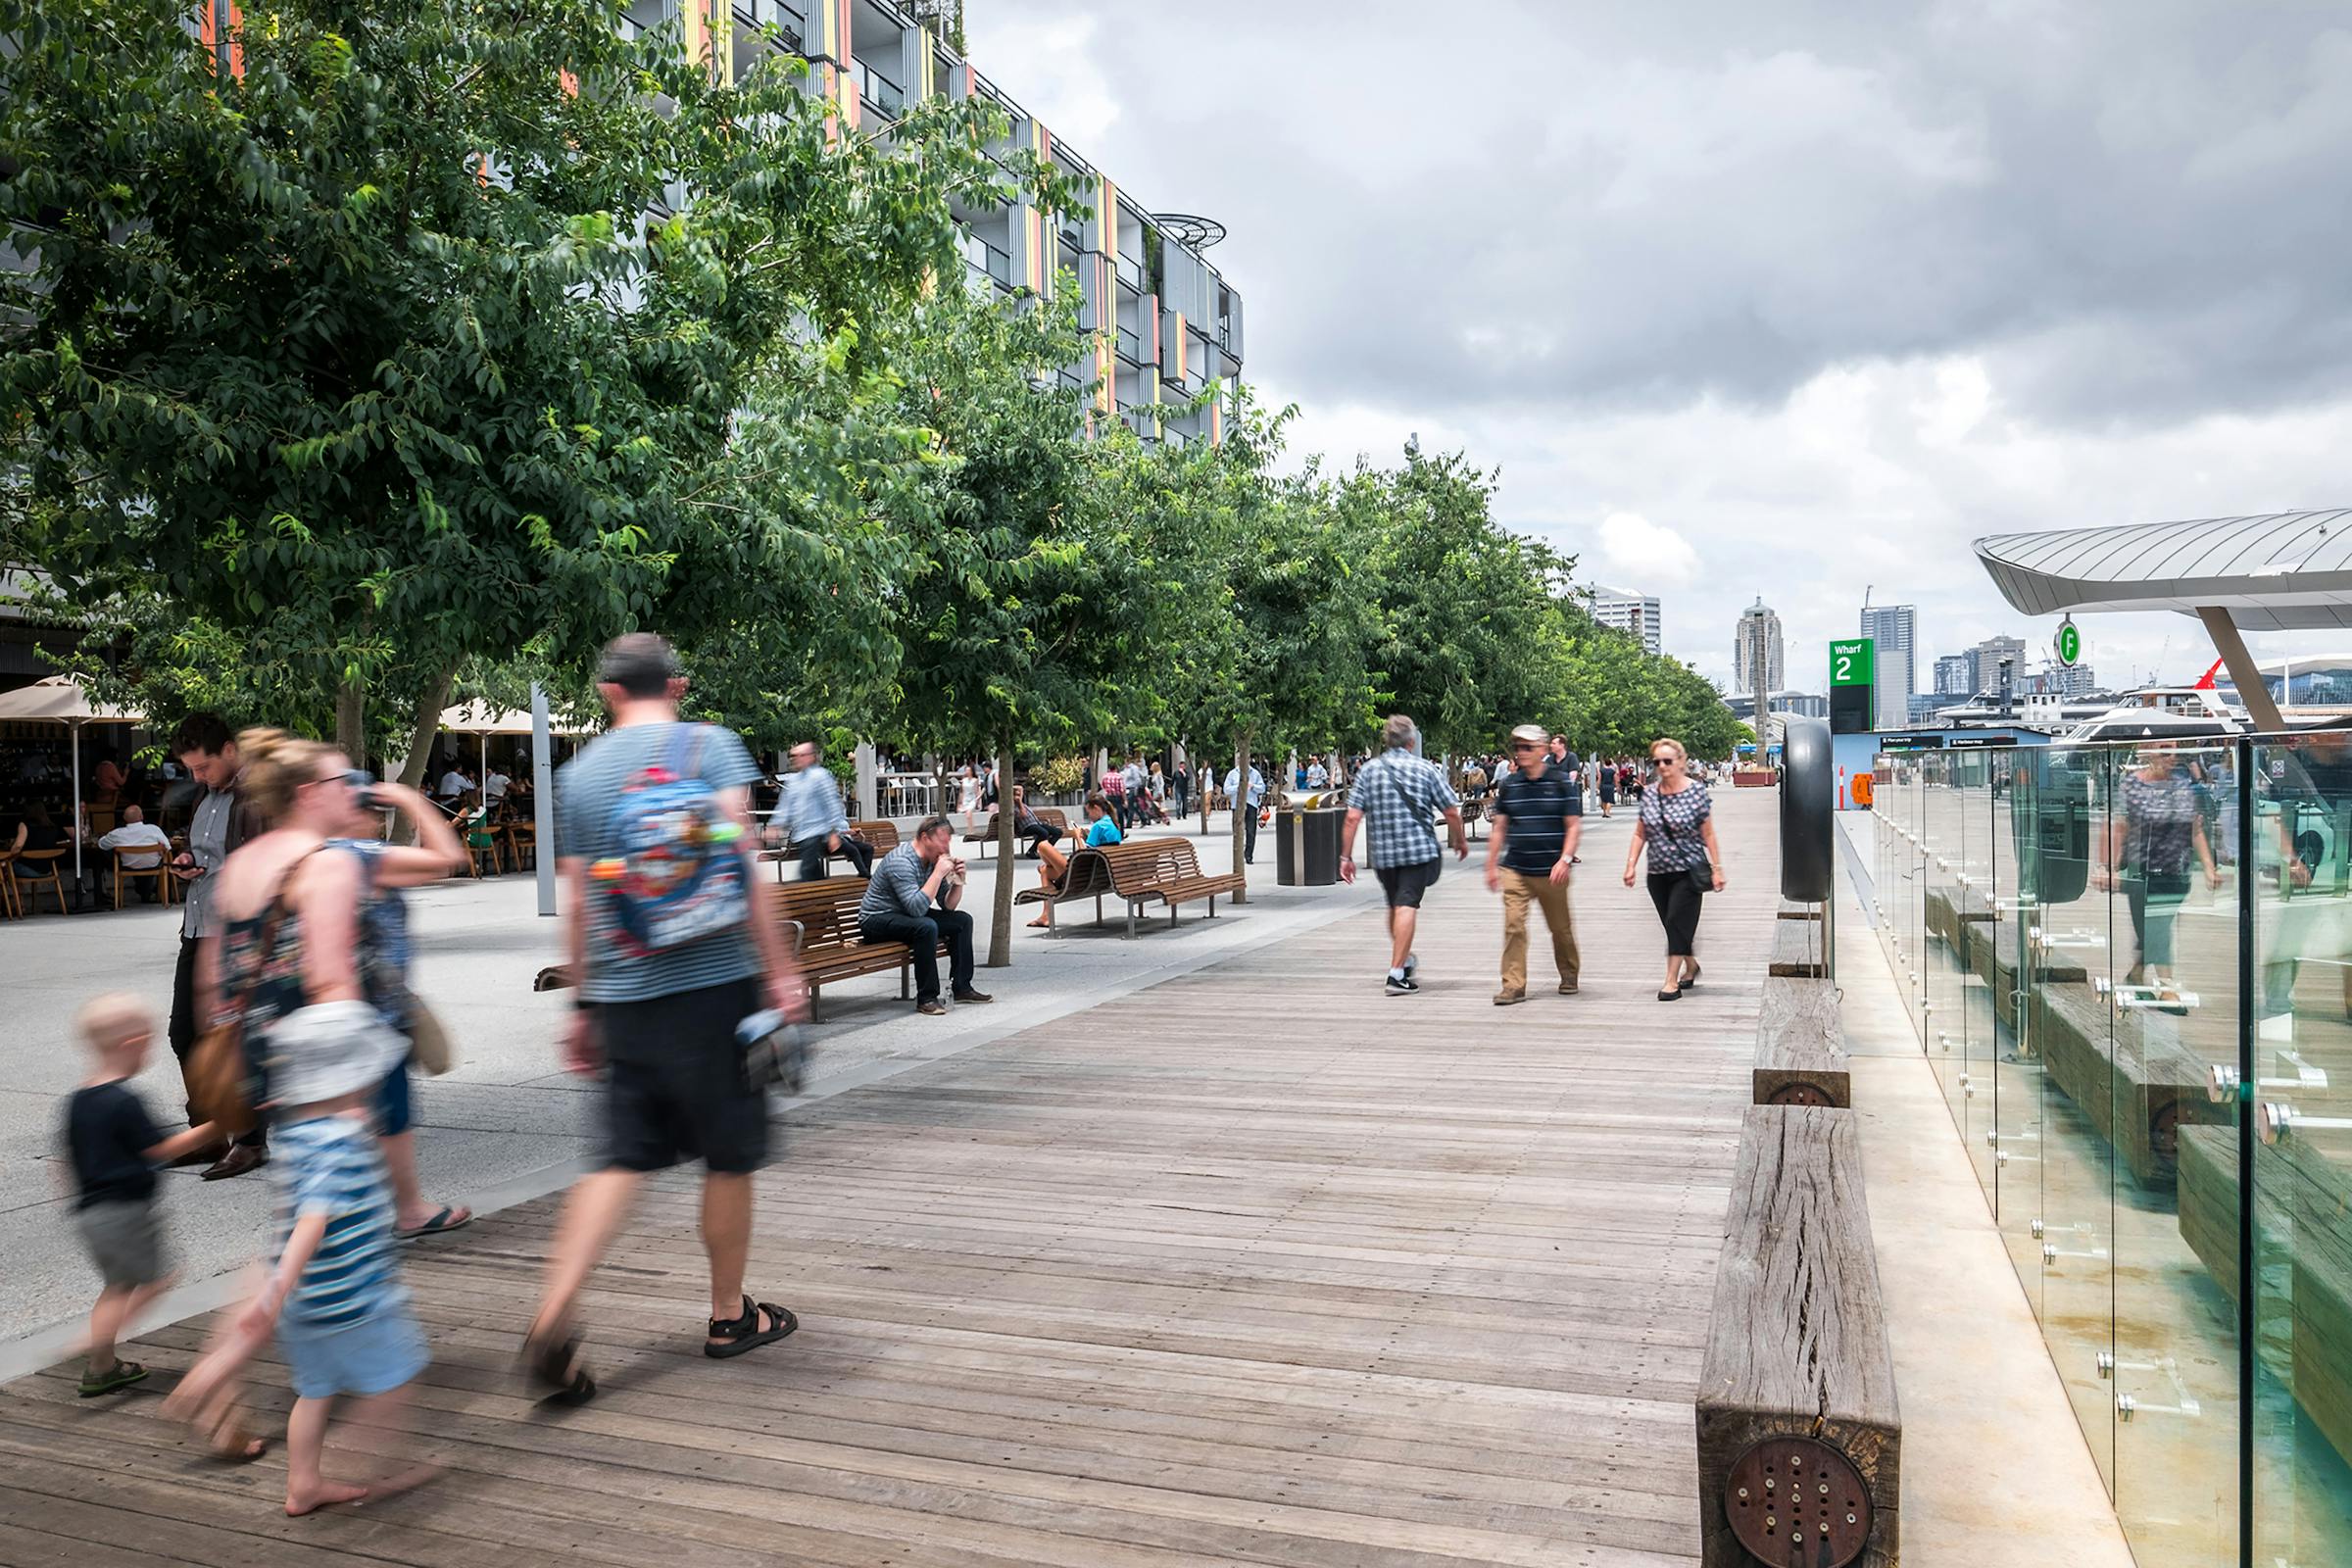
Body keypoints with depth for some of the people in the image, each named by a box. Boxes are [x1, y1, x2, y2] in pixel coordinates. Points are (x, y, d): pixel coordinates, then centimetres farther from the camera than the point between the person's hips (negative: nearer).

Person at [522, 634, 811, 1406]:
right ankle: (729, 1316, 24)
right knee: (729, 1157, 10)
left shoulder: (579, 772, 9)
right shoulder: (711, 746, -3)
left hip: (625, 996, 4)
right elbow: (742, 867, -12)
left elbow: (576, 903, 11)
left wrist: (587, 1004, 19)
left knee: (624, 1158, 11)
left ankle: (554, 1314, -3)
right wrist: (779, 971, -10)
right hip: (713, 986, -4)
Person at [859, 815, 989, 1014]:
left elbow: (948, 906, 8)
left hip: (906, 915, 9)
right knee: (926, 927, -35)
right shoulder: (901, 861, -25)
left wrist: (958, 880, -9)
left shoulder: (932, 860, 3)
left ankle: (961, 988, 8)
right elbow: (917, 908, -35)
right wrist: (938, 873, -31)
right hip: (876, 921, -9)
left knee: (962, 920, 4)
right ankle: (926, 998, -26)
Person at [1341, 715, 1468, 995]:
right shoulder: (1426, 769, -1)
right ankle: (1397, 974, -9)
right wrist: (1461, 840, 18)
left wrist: (1346, 857, 1)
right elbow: (1452, 812, 0)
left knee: (1395, 906, 20)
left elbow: (1352, 817, -4)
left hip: (1382, 853, 3)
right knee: (1406, 907, -4)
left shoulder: (1368, 770, 2)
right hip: (1419, 849, -3)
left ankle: (1404, 959, 36)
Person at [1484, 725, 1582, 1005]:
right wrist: (1491, 866, 8)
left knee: (1561, 927, 11)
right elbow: (1499, 828, 11)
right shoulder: (1508, 784, 6)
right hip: (1515, 869, 2)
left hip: (1551, 872, -2)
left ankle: (1569, 977, 31)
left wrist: (1565, 859, -15)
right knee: (1513, 925, -9)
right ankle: (1513, 985, -5)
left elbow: (1573, 825, -2)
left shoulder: (1560, 782, -2)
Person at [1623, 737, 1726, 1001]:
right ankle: (1690, 966, 34)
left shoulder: (1696, 791, -6)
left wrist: (1717, 868, -6)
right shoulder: (1649, 794, 5)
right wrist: (1631, 864, 4)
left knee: (1677, 922, -10)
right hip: (1658, 872, 5)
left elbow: (1708, 834, -4)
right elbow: (1640, 834, 11)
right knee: (1672, 925, 11)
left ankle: (1671, 981, -8)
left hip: (1688, 872, -4)